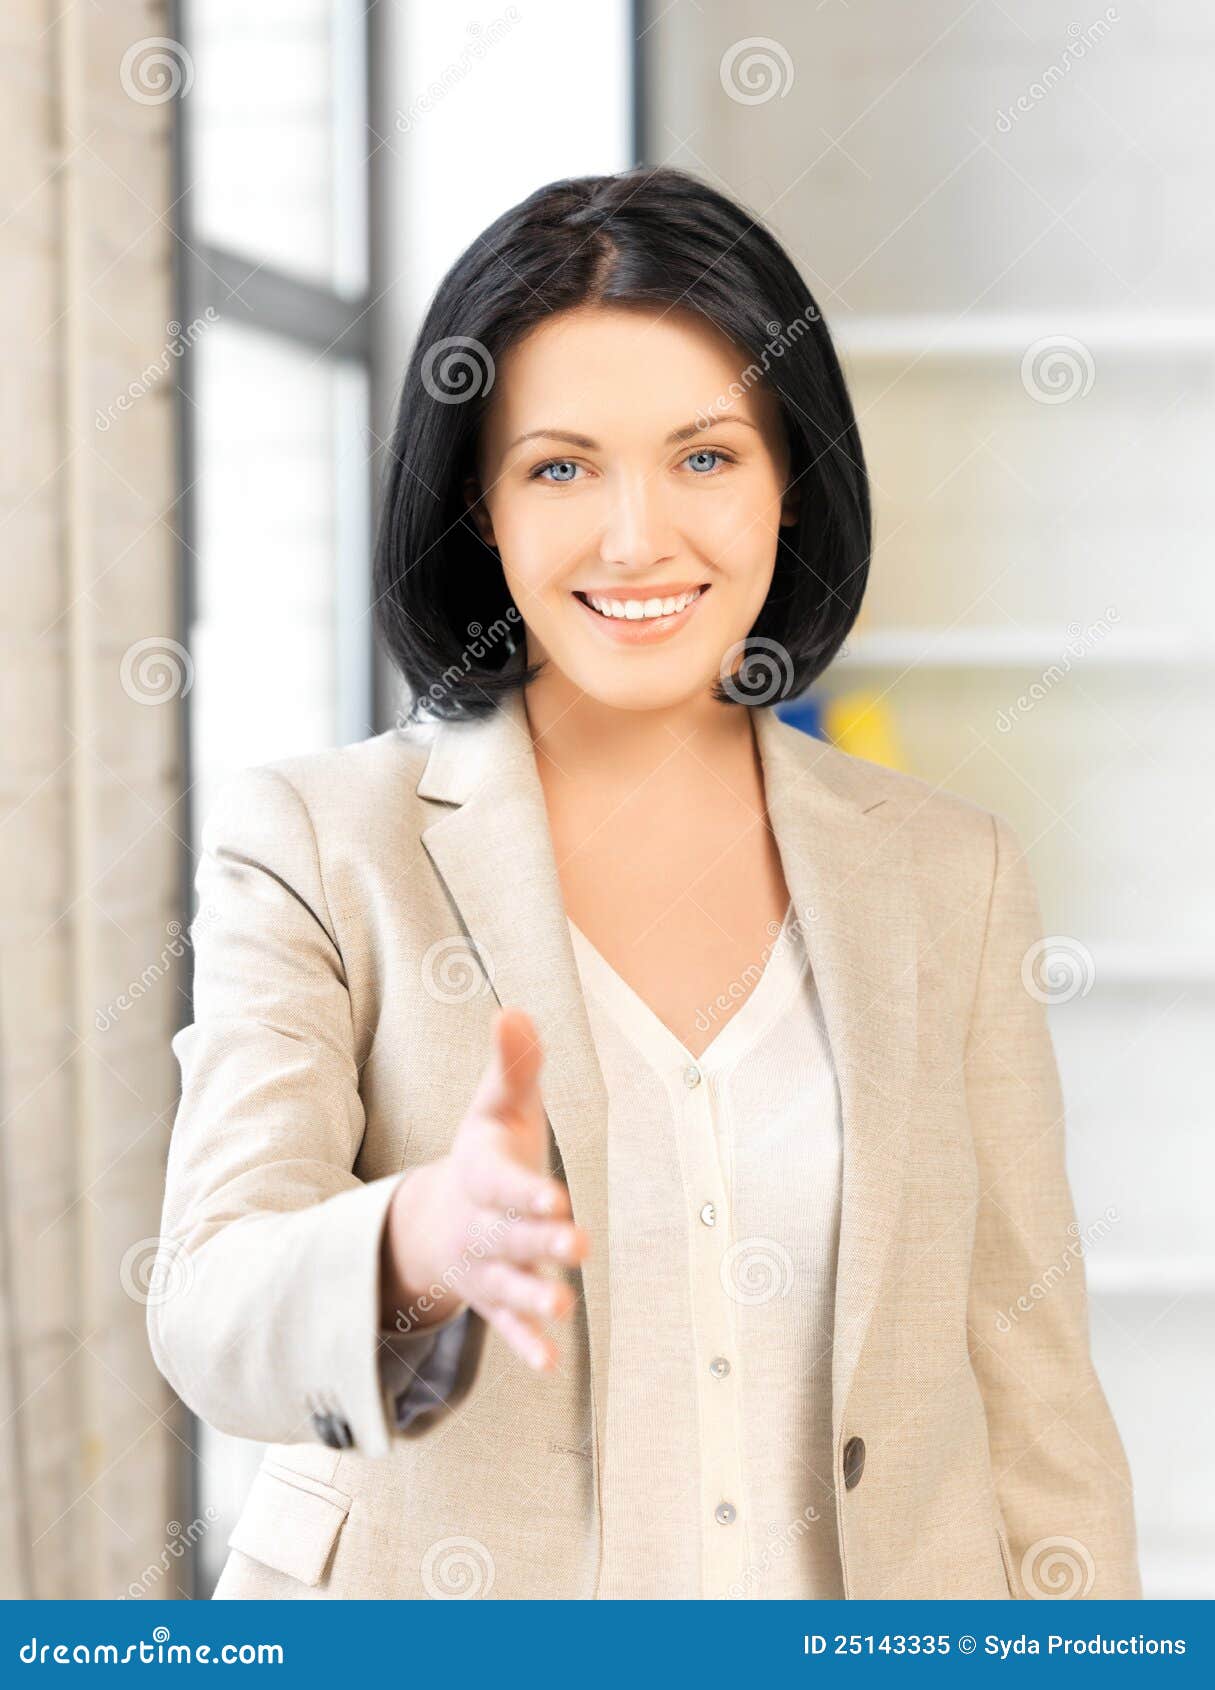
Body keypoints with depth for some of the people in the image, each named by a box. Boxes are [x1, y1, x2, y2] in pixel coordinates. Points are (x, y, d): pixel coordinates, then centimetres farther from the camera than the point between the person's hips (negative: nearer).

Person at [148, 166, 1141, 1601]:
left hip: (866, 1589, 2)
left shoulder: (949, 877, 4)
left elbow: (1032, 1401, 5)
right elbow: (212, 1314, -17)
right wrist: (426, 1241, -36)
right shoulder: (314, 847, -4)